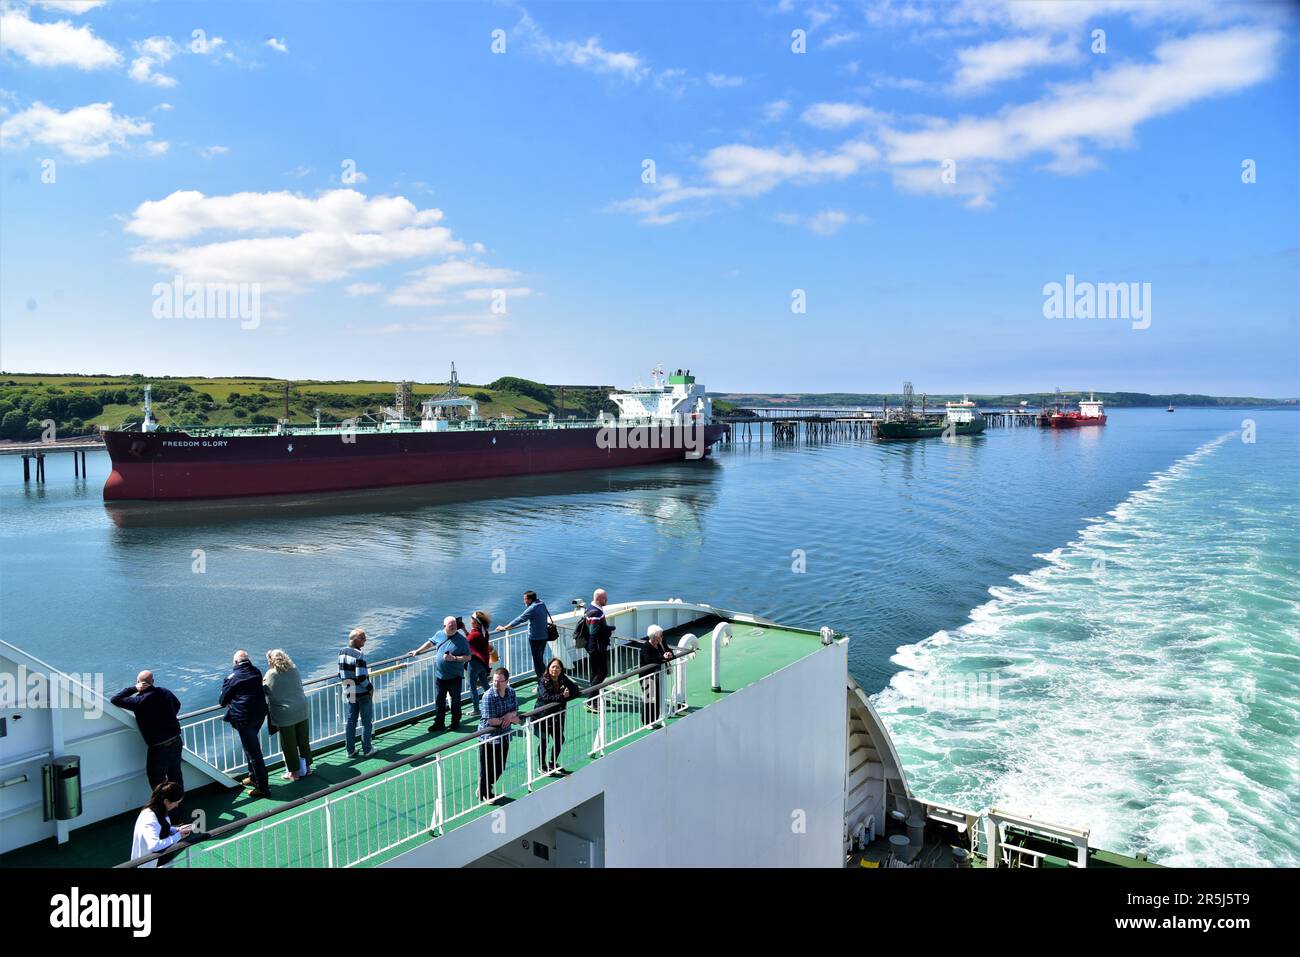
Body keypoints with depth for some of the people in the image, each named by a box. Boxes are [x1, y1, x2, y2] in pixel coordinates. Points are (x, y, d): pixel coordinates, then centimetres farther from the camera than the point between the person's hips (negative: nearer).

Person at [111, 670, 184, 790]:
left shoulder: (139, 701, -19)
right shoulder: (164, 692, -1)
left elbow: (114, 700, -12)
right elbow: (177, 705, 16)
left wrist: (134, 688, -11)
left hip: (159, 747, -6)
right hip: (176, 741, 6)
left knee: (157, 780, 13)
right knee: (175, 775, 21)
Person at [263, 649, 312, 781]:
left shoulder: (271, 674, -14)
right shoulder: (294, 669, 0)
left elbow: (268, 694, -11)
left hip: (285, 715, -5)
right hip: (302, 711, 5)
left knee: (289, 745, 9)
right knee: (304, 741, 17)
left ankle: (294, 772, 19)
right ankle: (307, 767, 29)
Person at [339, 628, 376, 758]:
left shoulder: (342, 653, 0)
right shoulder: (358, 655, -23)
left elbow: (340, 675, 6)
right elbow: (361, 678, -25)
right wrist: (370, 687, -10)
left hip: (349, 693, 7)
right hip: (363, 693, -7)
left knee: (351, 721, 16)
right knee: (367, 722, 8)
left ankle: (350, 750, 23)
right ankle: (367, 750, 16)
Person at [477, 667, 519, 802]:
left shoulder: (511, 692, -2)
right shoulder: (488, 696, -22)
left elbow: (515, 710, 5)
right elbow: (490, 720, -24)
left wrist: (509, 715, -20)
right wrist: (512, 719, -15)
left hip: (504, 736, 6)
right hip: (488, 738, -6)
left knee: (499, 768, 16)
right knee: (486, 769, 7)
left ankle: (487, 790, 38)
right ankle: (483, 794, 29)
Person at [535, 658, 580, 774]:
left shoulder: (564, 680, -3)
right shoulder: (543, 682, -18)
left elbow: (576, 690, -7)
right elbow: (546, 698, -30)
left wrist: (567, 693, -25)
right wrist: (562, 696, -31)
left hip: (558, 715, 5)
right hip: (543, 716, -5)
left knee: (559, 740, 13)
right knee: (543, 741, 6)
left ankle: (552, 763, 35)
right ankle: (542, 766, 25)